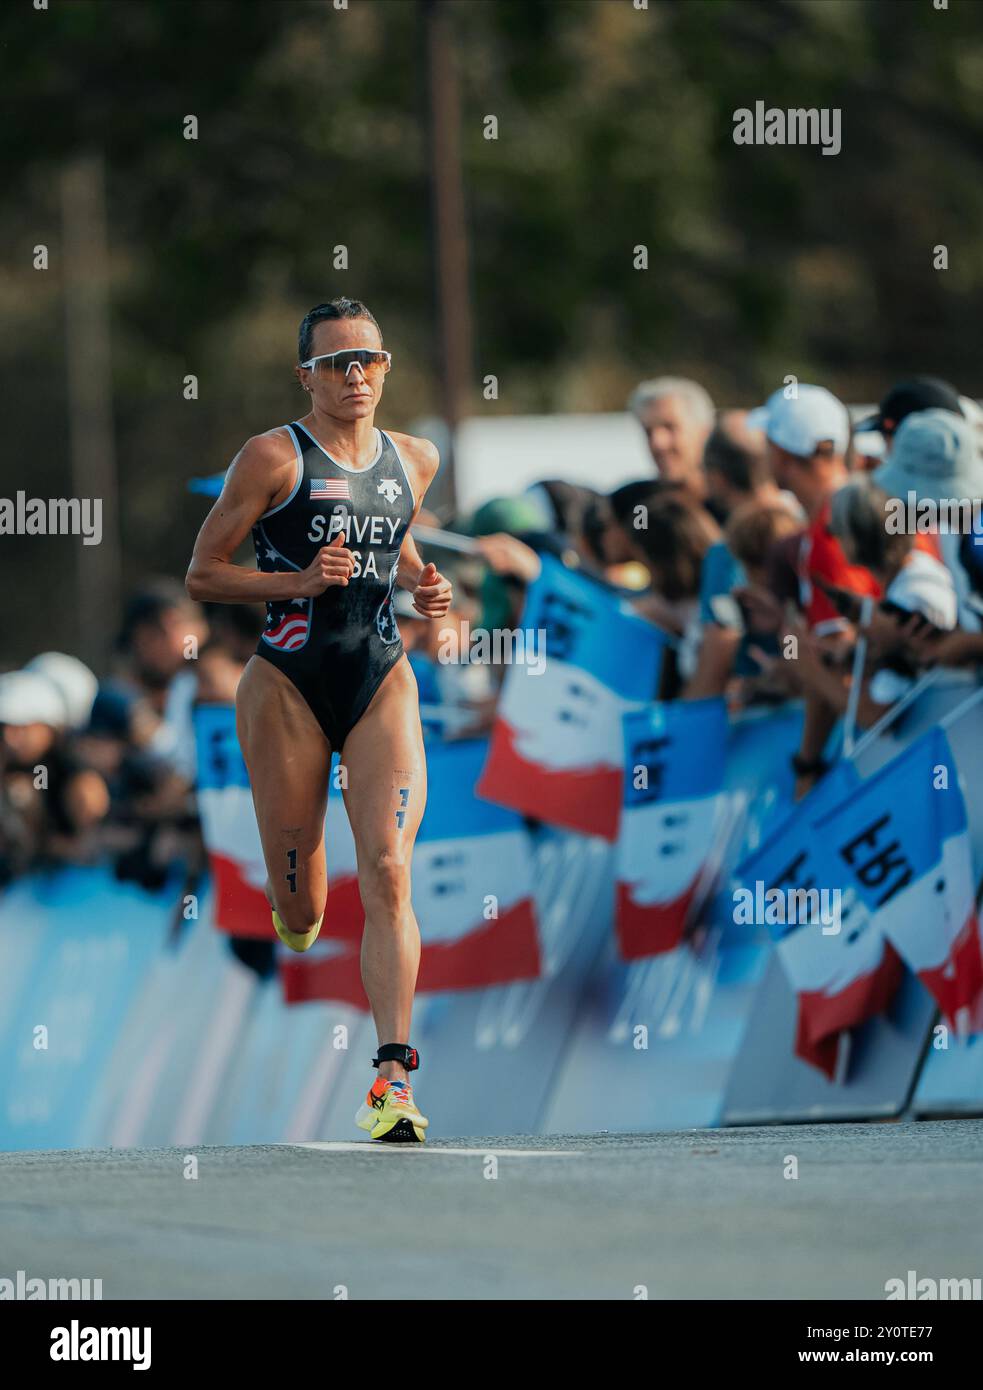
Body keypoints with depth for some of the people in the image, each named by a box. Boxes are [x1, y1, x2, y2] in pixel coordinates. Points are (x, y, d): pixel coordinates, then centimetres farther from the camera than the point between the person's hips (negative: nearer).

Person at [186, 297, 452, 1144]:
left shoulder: (415, 461, 9)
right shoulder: (274, 457, -5)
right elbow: (202, 574, -3)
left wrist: (420, 586, 7)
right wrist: (300, 581, -17)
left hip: (383, 684, 2)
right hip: (289, 684, -2)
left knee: (388, 872, -15)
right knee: (299, 910, 4)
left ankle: (394, 1074, -20)